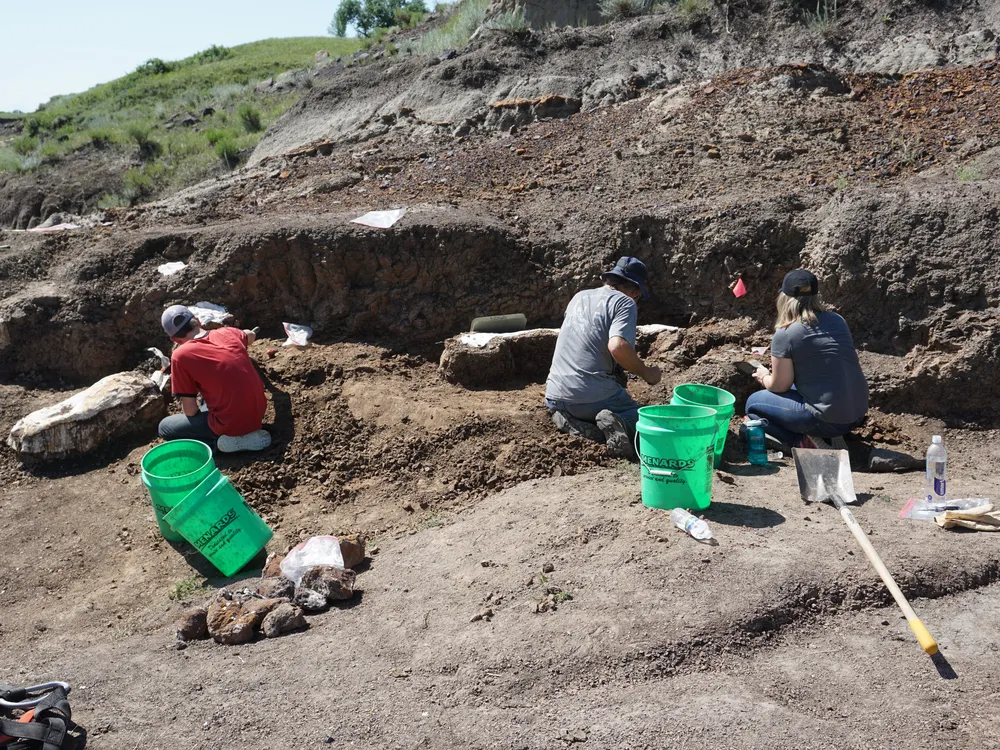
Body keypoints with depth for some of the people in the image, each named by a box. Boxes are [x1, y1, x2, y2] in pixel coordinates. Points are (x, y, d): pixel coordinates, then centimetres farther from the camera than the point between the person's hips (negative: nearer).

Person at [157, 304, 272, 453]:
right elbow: (251, 336, 30)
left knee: (165, 427, 15)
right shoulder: (227, 333, 3)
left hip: (232, 424, -7)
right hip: (258, 413, 7)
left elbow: (190, 411, -9)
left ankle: (228, 439, -2)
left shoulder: (180, 356, -12)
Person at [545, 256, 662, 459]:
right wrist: (646, 373, -7)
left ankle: (572, 424, 1)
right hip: (593, 396, -5)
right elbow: (617, 346, -23)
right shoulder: (625, 303, -4)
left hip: (555, 396, 6)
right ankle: (616, 424, -17)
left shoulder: (579, 297, 18)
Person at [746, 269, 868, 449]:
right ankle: (825, 438, 14)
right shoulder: (837, 320, 7)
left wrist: (764, 377, 18)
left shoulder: (785, 334, -12)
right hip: (858, 413, 7)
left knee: (753, 403, 11)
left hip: (828, 419, -7)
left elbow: (780, 386, -4)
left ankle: (805, 443, -5)